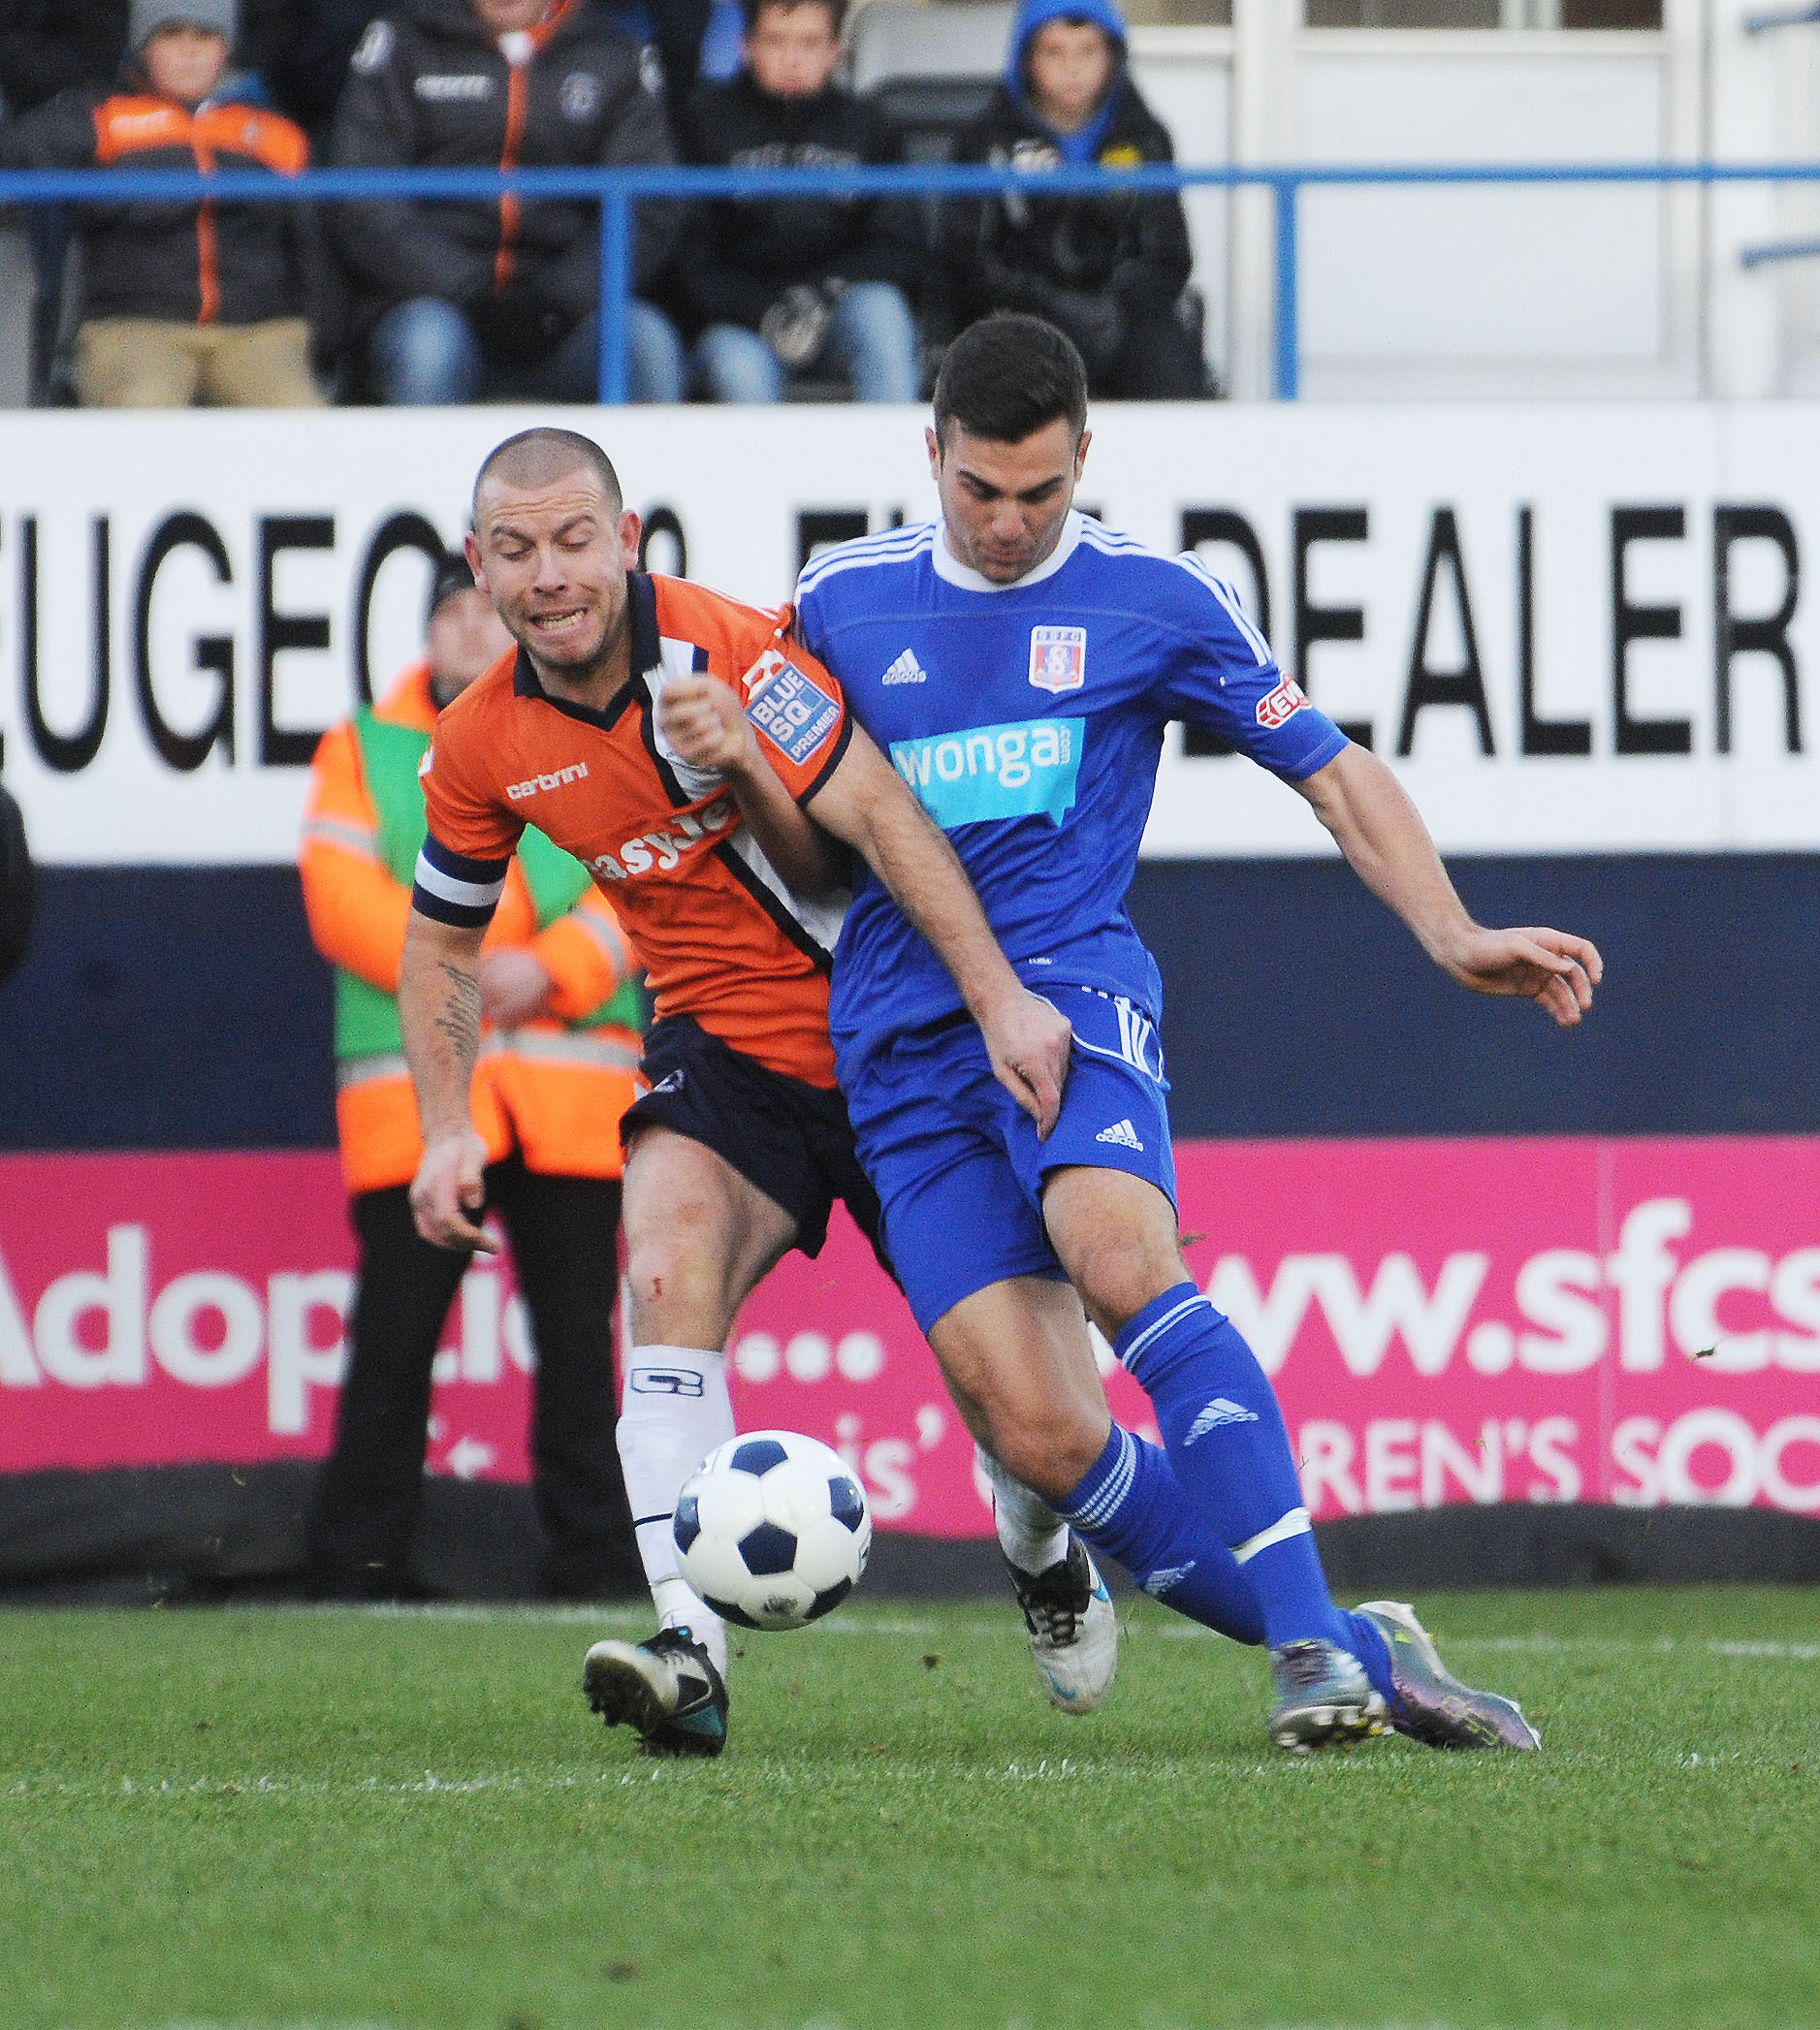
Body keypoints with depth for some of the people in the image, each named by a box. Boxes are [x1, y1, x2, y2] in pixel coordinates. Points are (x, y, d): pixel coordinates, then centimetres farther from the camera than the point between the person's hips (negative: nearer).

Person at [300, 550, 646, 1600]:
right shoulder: (363, 751, 12)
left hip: (573, 1089, 1)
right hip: (412, 1094, -1)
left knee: (577, 1335, 2)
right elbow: (341, 895, 0)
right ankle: (354, 1573, 1)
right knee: (394, 1335, -5)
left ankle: (593, 1569, 8)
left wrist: (551, 969, -14)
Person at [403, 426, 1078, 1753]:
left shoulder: (726, 651, -22)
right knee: (668, 1271, -26)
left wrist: (1001, 998, -39)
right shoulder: (483, 745, -4)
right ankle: (693, 1655, -36)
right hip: (721, 1044, 3)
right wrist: (447, 1129, 1)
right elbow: (443, 937, 13)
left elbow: (882, 817, -29)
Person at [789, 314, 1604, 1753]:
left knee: (1121, 1261, -34)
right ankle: (1358, 1655, -2)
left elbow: (1333, 771, 11)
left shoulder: (1152, 601, 7)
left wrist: (1453, 936, -2)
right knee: (1041, 1439, -12)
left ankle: (1308, 1639, -35)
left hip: (1071, 983, -2)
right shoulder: (841, 604, 13)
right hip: (901, 1046, 2)